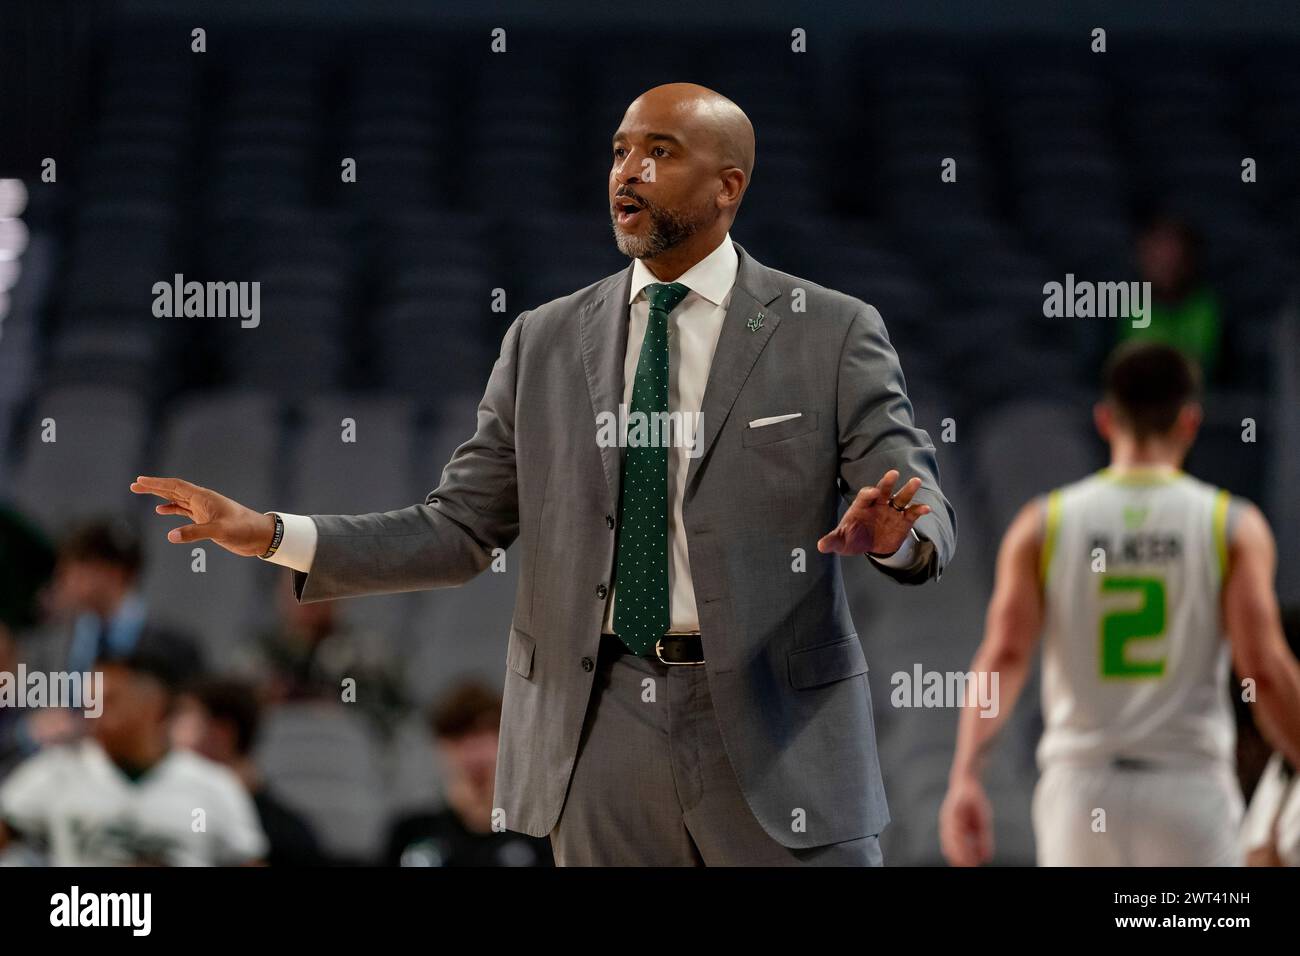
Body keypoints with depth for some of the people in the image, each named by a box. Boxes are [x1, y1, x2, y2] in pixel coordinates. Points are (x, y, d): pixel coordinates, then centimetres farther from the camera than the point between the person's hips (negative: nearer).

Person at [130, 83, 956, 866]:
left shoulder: (832, 334, -1)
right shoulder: (546, 344, 9)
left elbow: (930, 518, -6)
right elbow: (459, 530, 9)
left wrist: (897, 533, -32)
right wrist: (274, 535, -3)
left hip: (777, 732, -3)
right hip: (599, 727, 3)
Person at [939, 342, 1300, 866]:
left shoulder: (1043, 524, 4)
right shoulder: (1234, 526, 0)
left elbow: (1004, 654, -7)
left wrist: (965, 776, -13)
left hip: (1079, 788, 2)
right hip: (1188, 791, -2)